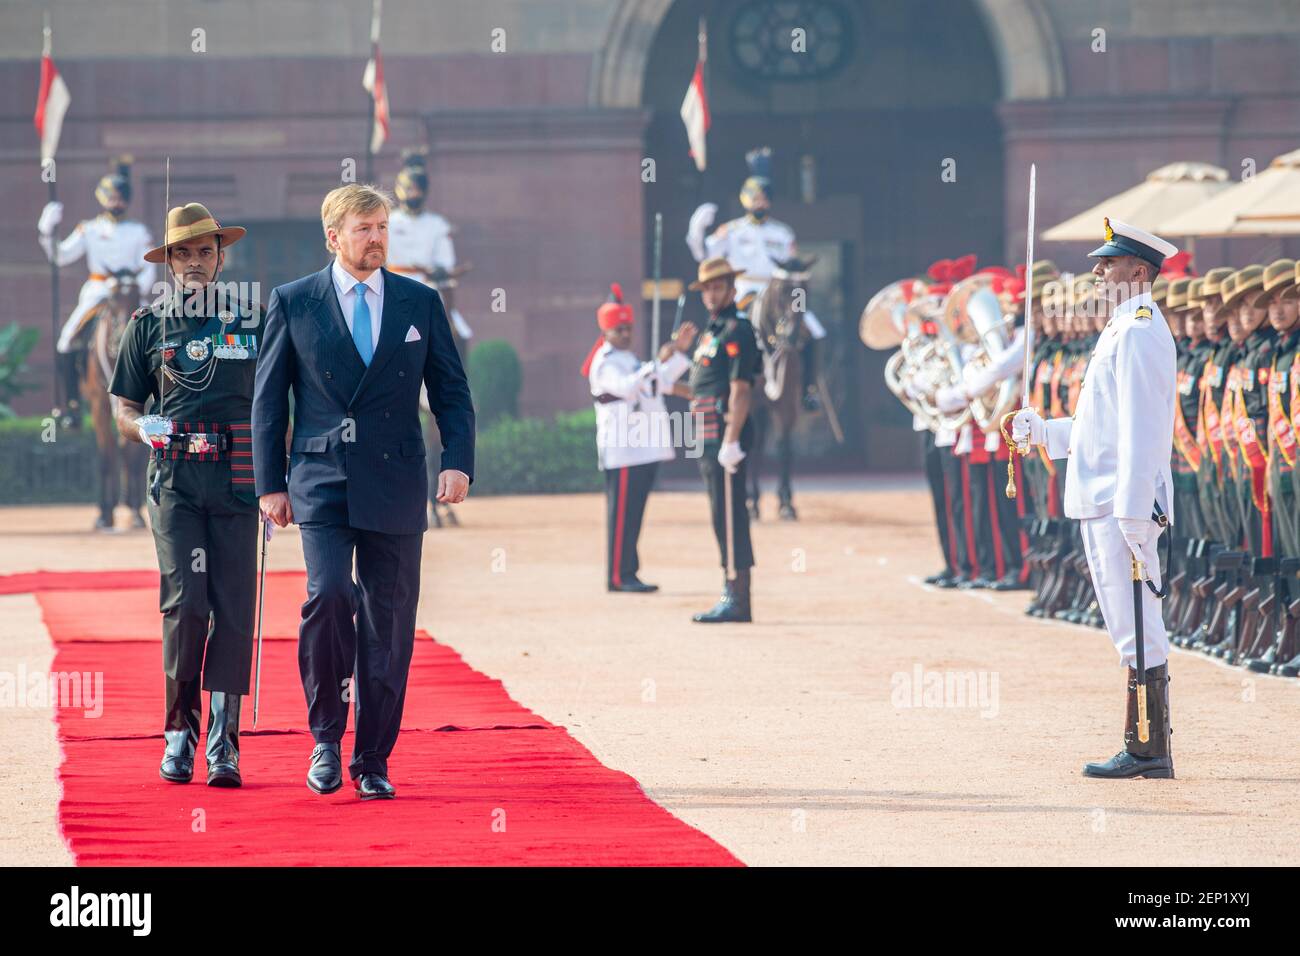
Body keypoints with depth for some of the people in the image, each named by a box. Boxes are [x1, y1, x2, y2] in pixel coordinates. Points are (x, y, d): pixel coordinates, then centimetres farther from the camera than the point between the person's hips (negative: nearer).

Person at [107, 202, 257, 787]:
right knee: (185, 601, -12)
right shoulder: (148, 325, 10)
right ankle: (179, 730, 1)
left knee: (234, 610, -5)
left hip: (237, 481, 1)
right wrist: (144, 428, -9)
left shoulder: (254, 323, 12)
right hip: (174, 479, -1)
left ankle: (223, 744, -2)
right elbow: (124, 411, 14)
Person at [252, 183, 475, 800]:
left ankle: (372, 761, 11)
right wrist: (270, 483, 2)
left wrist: (458, 461, -6)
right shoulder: (293, 303, 4)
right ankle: (326, 737, -4)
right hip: (322, 479, -2)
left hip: (394, 487, 2)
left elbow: (451, 392, 10)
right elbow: (268, 398, 7)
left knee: (388, 623, 2)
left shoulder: (421, 303, 9)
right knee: (328, 594, -21)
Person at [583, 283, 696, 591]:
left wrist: (680, 351, 13)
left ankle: (628, 574, 14)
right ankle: (618, 576, -9)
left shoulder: (630, 359, 20)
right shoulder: (605, 364, -10)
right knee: (622, 511, -9)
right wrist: (657, 363, -32)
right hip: (621, 448, -9)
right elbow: (625, 387, -28)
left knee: (634, 512, 10)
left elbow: (662, 383, 22)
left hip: (644, 448, 9)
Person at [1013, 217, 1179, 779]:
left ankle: (1147, 752, -8)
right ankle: (1146, 750, 14)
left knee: (1137, 630, -9)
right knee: (1131, 631, 11)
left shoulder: (1139, 333, -12)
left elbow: (1141, 429, -19)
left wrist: (1133, 512, -23)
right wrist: (1043, 432, 18)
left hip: (1123, 505, -11)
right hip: (1104, 505, 11)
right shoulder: (1124, 331, 20)